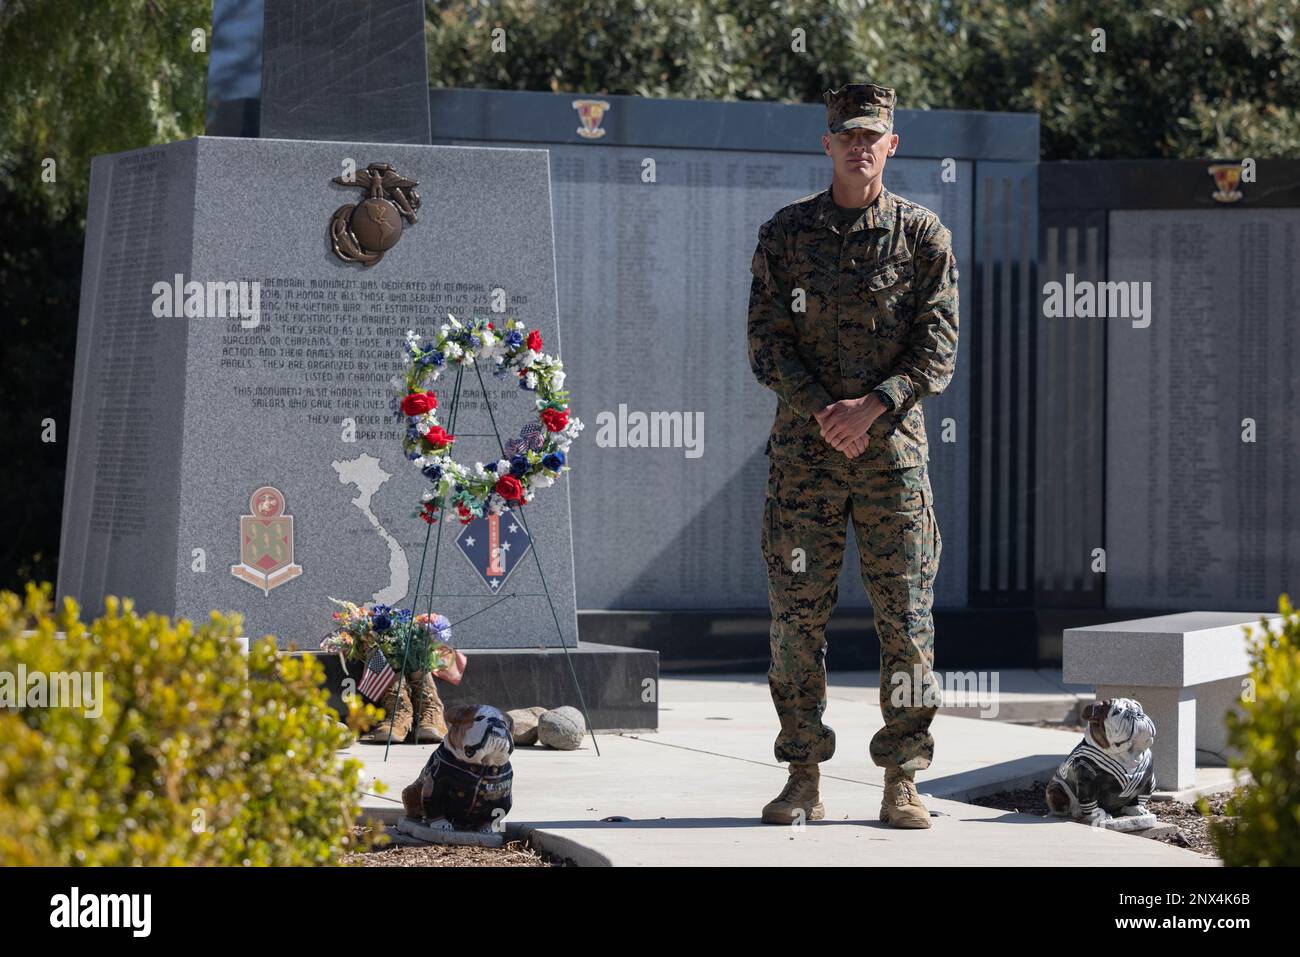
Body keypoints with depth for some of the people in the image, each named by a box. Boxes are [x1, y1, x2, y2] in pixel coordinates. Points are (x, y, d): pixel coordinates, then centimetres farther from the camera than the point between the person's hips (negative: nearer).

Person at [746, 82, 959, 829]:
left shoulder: (924, 236, 3)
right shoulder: (787, 234, 5)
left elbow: (939, 348, -2)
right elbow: (768, 340, 1)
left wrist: (871, 407, -15)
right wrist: (823, 410, -13)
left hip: (893, 444, -1)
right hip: (804, 448, 1)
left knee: (906, 617, -2)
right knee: (797, 614, 0)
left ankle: (903, 783, 4)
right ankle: (804, 780, 7)